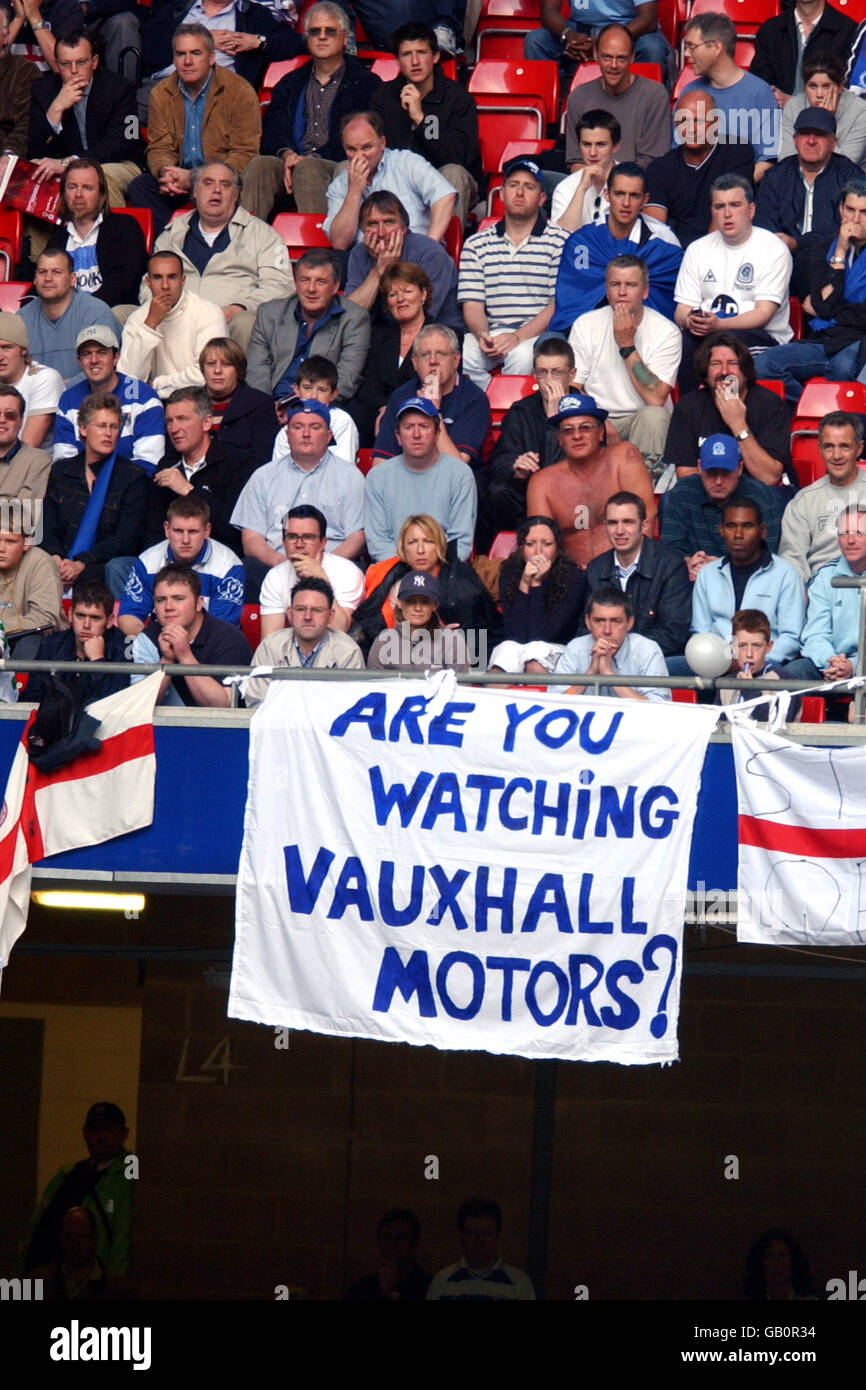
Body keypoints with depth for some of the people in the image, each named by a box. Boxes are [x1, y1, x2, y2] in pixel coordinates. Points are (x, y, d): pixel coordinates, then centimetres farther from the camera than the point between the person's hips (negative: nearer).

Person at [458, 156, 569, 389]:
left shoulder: (560, 242, 4)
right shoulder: (477, 245, 15)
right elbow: (472, 303, 9)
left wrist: (519, 337, -18)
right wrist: (482, 335, -15)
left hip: (539, 335, -3)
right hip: (492, 333, 3)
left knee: (521, 357, -37)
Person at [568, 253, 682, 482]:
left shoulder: (666, 332, -6)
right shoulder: (586, 325, 2)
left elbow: (656, 399, -18)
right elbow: (571, 391, 0)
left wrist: (626, 345, -17)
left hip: (641, 422, -1)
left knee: (654, 416, -35)